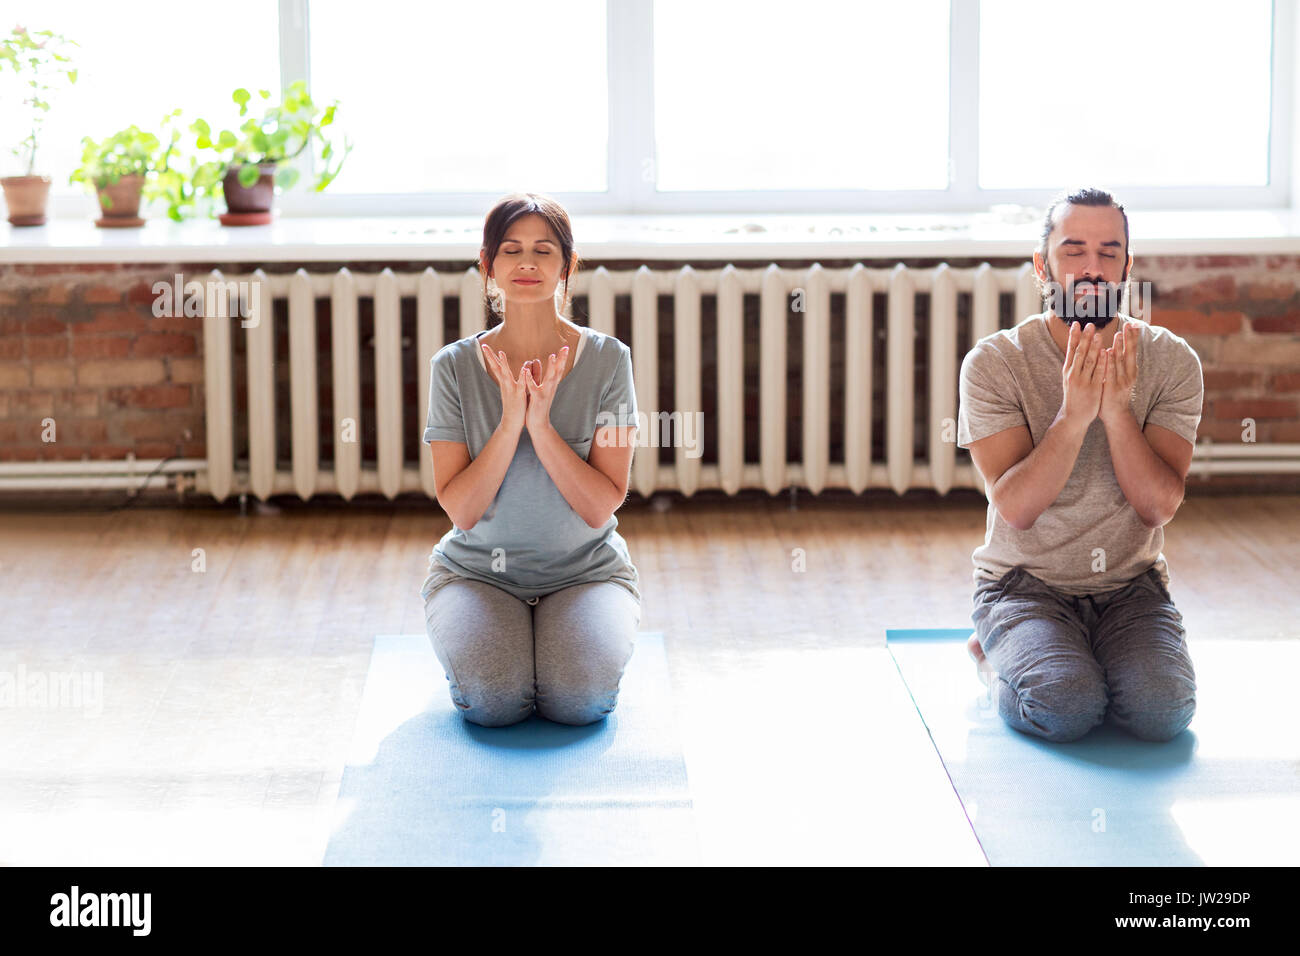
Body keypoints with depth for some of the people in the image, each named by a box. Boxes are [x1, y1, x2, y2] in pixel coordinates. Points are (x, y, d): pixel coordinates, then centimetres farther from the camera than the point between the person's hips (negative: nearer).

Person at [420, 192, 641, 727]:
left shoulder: (607, 360, -6)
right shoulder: (456, 367, -6)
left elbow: (602, 506, -11)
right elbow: (460, 510, -11)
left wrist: (541, 424, -23)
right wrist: (510, 420, -22)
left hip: (585, 569, 0)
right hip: (478, 572, 0)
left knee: (580, 698, -27)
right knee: (492, 700, -28)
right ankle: (470, 640, 8)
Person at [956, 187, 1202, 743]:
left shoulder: (1171, 361, -2)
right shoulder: (994, 362, -8)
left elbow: (1159, 506, -11)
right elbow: (1015, 507, -17)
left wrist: (1117, 410, -25)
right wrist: (1074, 414, -30)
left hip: (1131, 587, 2)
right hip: (1025, 585, -2)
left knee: (1161, 710, -26)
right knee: (1068, 707, -30)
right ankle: (994, 660, 6)